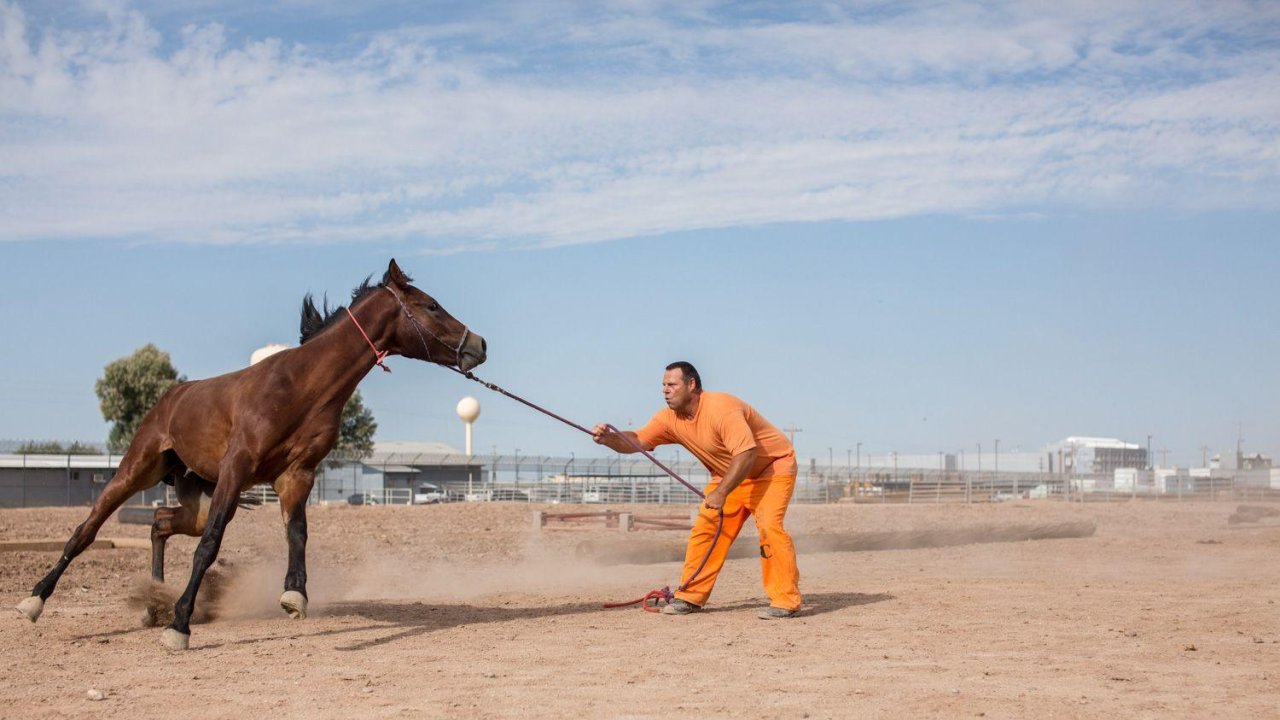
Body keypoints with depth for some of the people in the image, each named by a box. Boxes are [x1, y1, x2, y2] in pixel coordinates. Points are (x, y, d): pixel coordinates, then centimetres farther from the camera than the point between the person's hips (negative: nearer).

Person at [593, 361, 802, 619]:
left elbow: (746, 454, -37)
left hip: (772, 465, -8)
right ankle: (691, 597, 9)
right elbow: (636, 441, -12)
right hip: (730, 474, 8)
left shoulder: (721, 409, -31)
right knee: (705, 527, 1)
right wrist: (607, 438, -32)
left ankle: (786, 600, -18)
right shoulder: (670, 419, -7)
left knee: (768, 525, -23)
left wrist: (720, 493, -40)